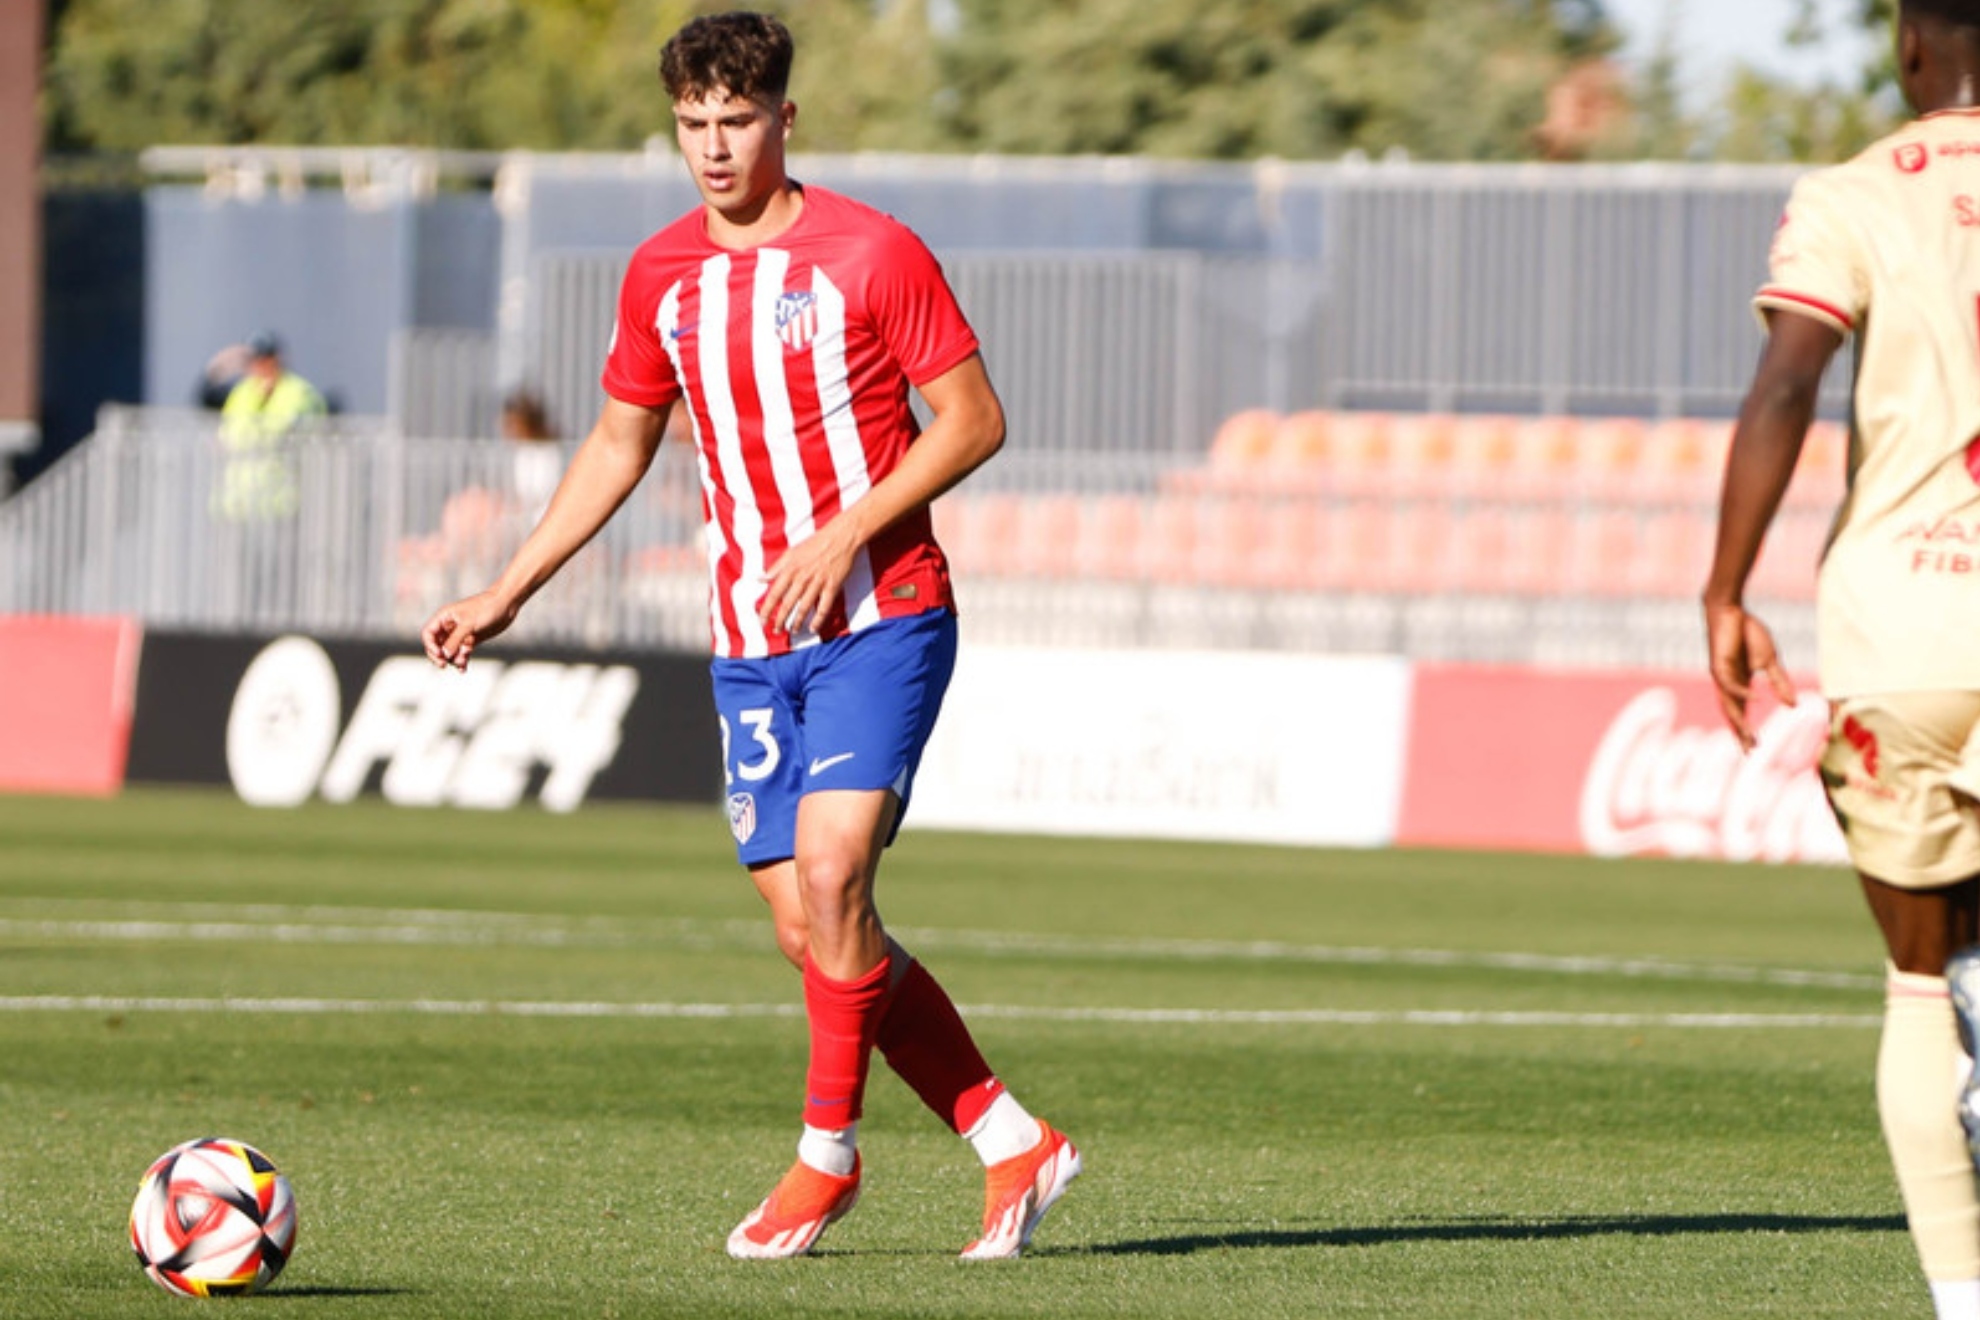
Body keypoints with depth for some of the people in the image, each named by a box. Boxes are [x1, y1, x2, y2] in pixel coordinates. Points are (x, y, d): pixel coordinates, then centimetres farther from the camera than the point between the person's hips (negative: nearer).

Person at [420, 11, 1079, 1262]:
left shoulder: (871, 254, -8)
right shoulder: (661, 276, 8)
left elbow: (974, 420, -6)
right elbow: (618, 447, 20)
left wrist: (845, 533, -16)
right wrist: (504, 596, 17)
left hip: (879, 619, -6)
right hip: (752, 643, 6)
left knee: (829, 871, -21)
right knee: (812, 932, 0)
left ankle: (828, 1153, -5)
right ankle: (1013, 1140, 10)